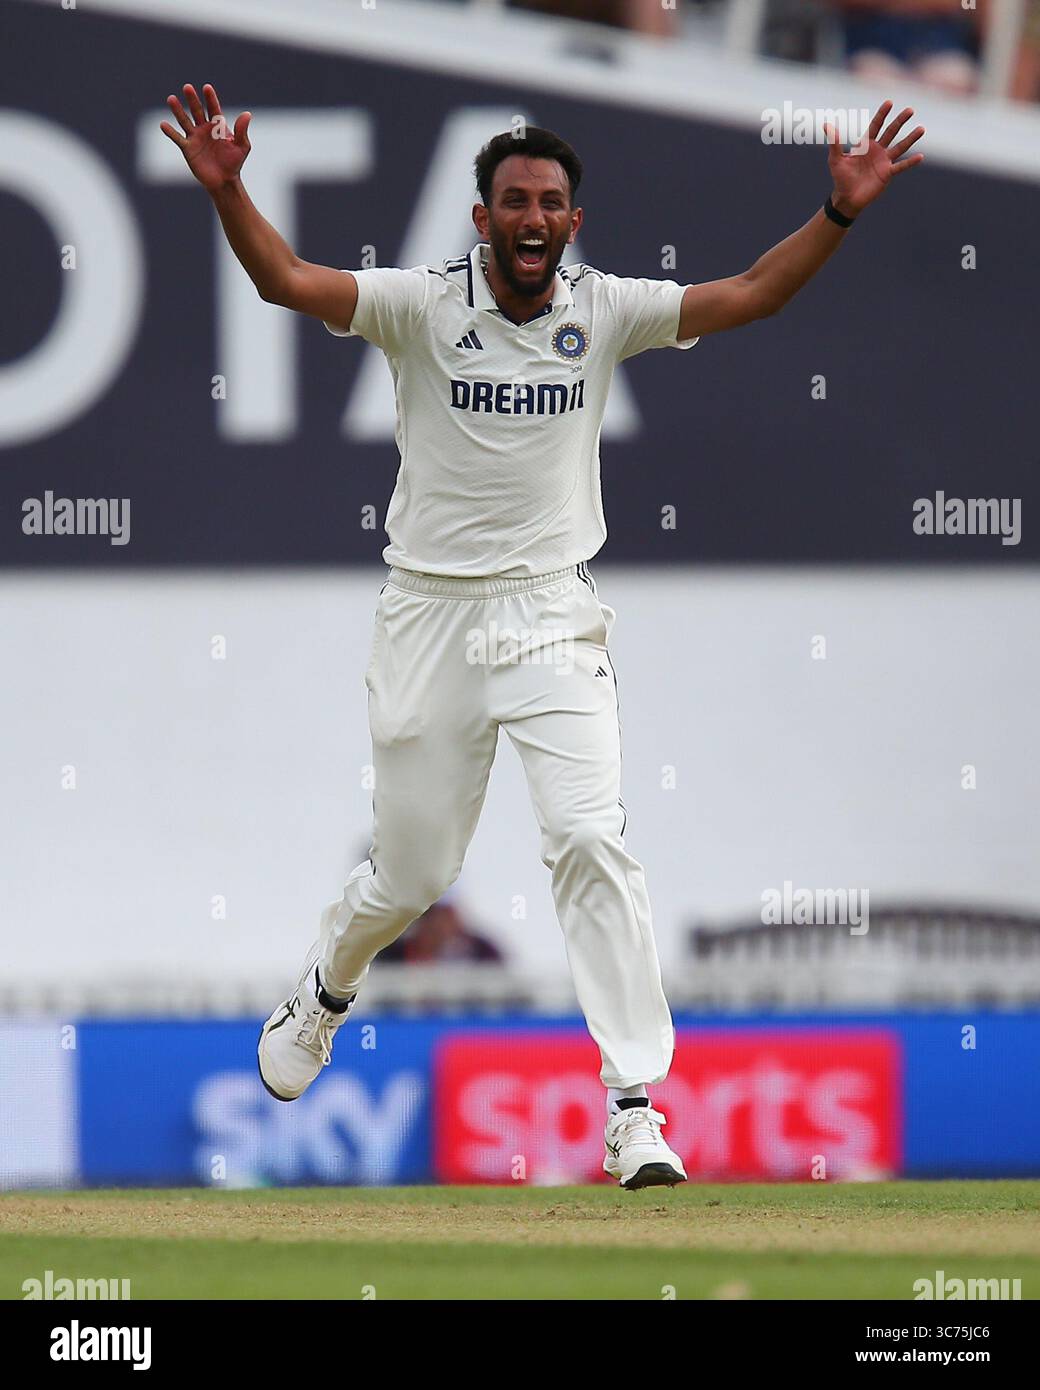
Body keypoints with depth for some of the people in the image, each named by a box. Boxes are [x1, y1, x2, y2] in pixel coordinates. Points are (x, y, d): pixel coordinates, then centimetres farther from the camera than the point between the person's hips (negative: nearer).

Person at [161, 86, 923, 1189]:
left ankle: (634, 1107, -15)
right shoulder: (425, 305, -7)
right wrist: (226, 188, -36)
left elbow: (749, 296, -7)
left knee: (589, 839, -16)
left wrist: (840, 212, -20)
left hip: (550, 615, 1)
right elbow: (287, 281, -20)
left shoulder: (603, 311, -1)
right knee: (412, 873, 8)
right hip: (429, 615, -1)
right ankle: (324, 991, 44)